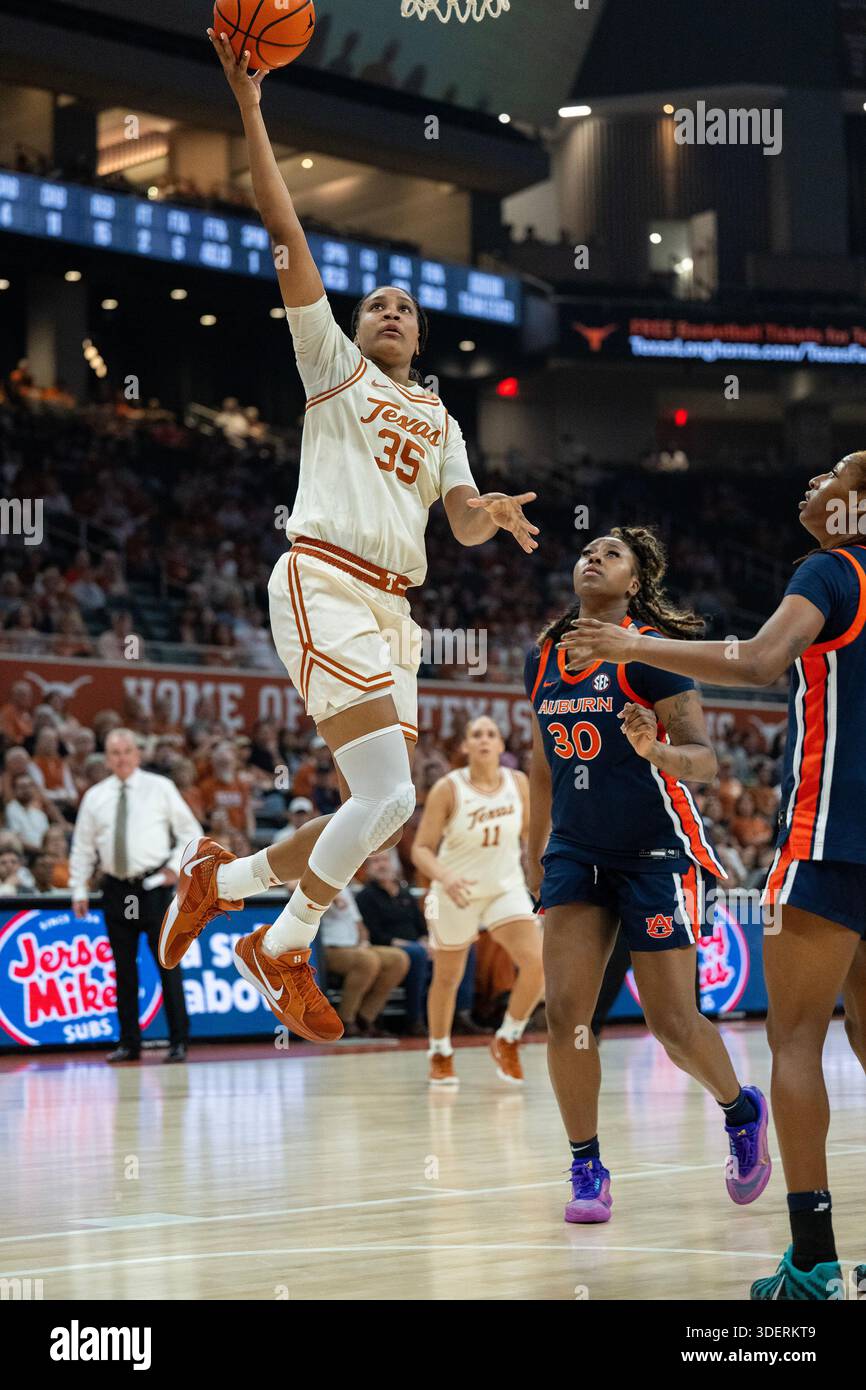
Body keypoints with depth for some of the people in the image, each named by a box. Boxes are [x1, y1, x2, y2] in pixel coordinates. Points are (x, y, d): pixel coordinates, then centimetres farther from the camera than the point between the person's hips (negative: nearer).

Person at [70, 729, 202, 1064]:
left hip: (153, 886, -3)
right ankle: (129, 1043, 12)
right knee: (123, 968, 6)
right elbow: (82, 847, 11)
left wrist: (175, 866, -6)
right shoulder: (95, 797, 8)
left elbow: (191, 832, 5)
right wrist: (79, 890, 7)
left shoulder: (160, 788, 1)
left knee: (167, 963, -3)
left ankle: (178, 1042, 1)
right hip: (116, 887, 3)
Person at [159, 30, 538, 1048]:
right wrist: (249, 106, -2)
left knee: (383, 816, 3)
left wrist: (494, 514, -6)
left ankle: (222, 878, 20)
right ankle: (284, 951, -2)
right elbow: (284, 229, 3)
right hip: (324, 583, -7)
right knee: (387, 793, -19)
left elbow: (463, 523, 18)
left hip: (391, 609, 7)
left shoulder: (438, 417, 26)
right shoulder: (333, 363, 10)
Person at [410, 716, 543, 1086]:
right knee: (447, 978, 11)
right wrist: (445, 877, -35)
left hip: (506, 887, 2)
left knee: (537, 963, -17)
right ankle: (440, 1055, 35)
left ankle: (507, 1041, 6)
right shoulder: (448, 789, -16)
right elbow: (421, 849, -17)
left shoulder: (519, 783, -7)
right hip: (457, 894, -2)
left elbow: (530, 833, 10)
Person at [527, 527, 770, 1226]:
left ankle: (742, 1110, 30)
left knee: (672, 1023, 0)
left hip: (658, 853, -5)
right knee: (564, 1012, -10)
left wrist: (656, 751, -35)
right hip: (577, 854, 5)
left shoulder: (650, 651, -11)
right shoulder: (542, 660, 7)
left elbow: (705, 760, -14)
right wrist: (535, 847, 24)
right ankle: (587, 1169, 3)